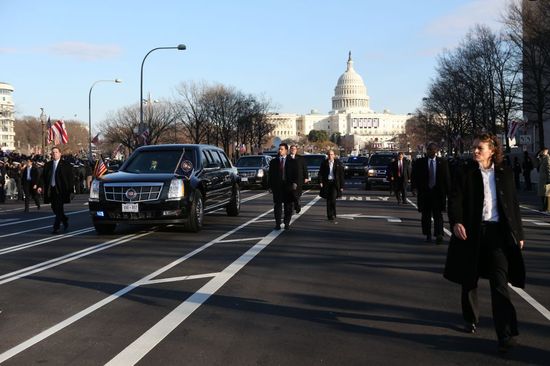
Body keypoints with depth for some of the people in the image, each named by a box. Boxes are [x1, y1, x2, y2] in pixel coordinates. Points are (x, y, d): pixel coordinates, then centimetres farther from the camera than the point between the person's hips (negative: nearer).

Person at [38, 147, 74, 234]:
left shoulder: (65, 165, -1)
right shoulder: (48, 165, 11)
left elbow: (70, 178, -2)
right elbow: (43, 177, 9)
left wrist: (70, 190, -8)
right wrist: (41, 186, -8)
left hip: (61, 190, -5)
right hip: (51, 190, 5)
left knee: (59, 209, -7)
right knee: (54, 208, 11)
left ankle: (56, 228, -5)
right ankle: (65, 220, 34)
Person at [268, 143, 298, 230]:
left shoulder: (292, 162, 5)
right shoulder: (273, 162, 9)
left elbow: (295, 174, 2)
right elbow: (270, 175, 8)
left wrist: (295, 183, -12)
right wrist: (270, 186, 1)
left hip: (288, 186, -1)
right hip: (277, 186, 1)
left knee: (288, 206, 3)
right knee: (277, 206, 1)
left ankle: (287, 224, 13)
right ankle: (277, 224, 5)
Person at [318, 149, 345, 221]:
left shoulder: (338, 163, 1)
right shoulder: (324, 163, 4)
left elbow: (341, 175, 3)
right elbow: (320, 173, 4)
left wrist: (341, 186, -1)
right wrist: (320, 182, -12)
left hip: (335, 183, -2)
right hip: (327, 183, 2)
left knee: (333, 199, -14)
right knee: (328, 200, 5)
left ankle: (333, 214, -4)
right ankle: (329, 215, 14)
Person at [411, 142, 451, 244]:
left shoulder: (442, 162, 4)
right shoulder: (420, 162, 3)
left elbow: (447, 177, 5)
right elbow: (414, 176, 7)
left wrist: (448, 190, -2)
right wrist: (417, 188, -4)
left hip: (438, 192, -1)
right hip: (424, 192, 1)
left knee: (438, 215, -5)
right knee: (426, 215, 8)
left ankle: (439, 236, -6)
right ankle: (428, 235, 18)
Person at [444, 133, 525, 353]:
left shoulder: (505, 173, 8)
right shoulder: (465, 172, 2)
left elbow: (513, 204, 13)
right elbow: (455, 198, -7)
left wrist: (518, 234, 12)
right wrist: (455, 222, -25)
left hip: (498, 232, 0)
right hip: (471, 232, 0)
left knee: (500, 282, -9)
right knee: (469, 279, 12)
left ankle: (506, 334, -12)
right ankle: (471, 318, 34)